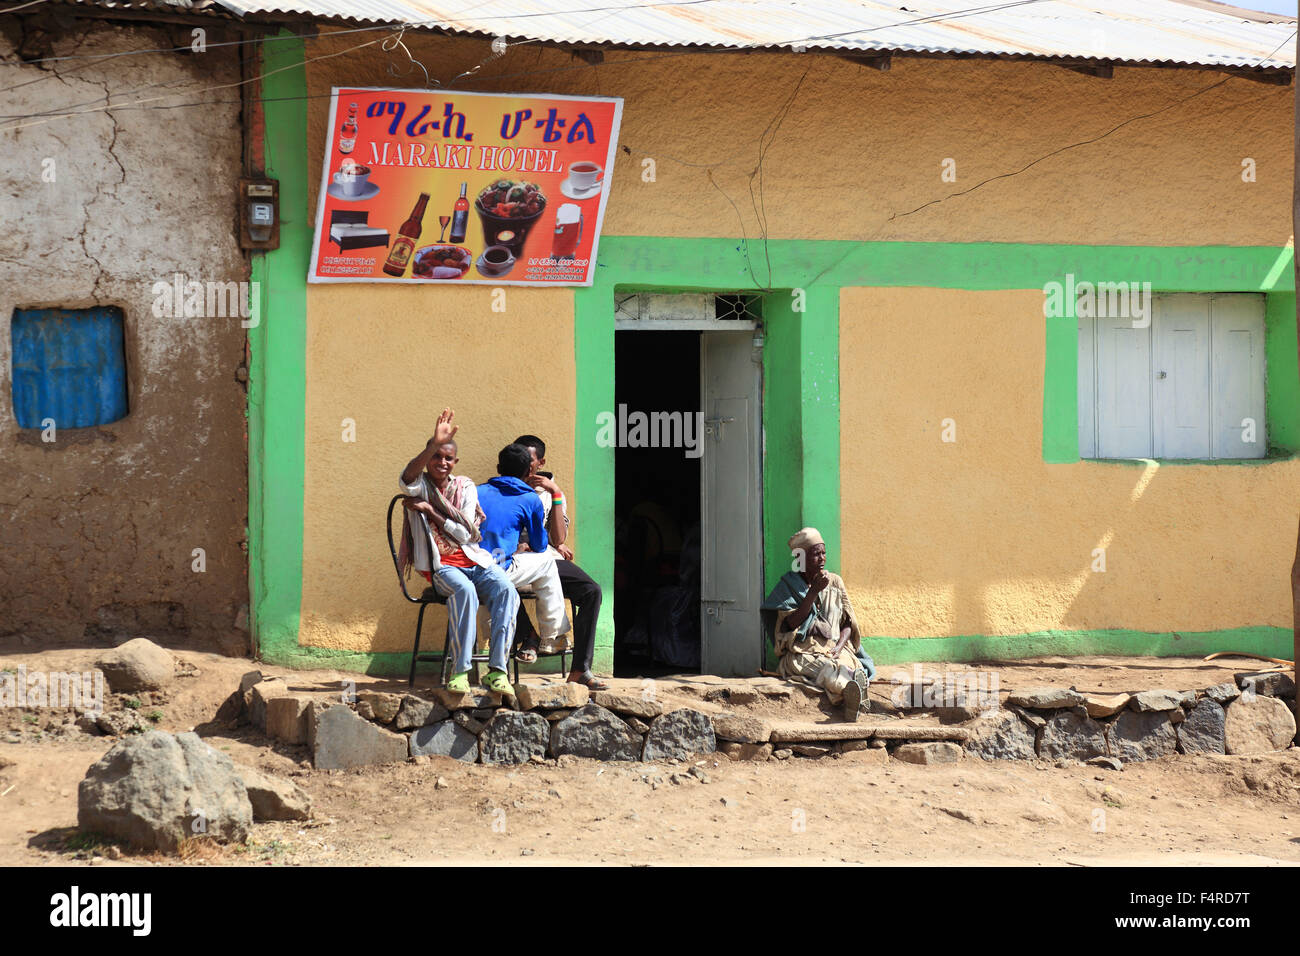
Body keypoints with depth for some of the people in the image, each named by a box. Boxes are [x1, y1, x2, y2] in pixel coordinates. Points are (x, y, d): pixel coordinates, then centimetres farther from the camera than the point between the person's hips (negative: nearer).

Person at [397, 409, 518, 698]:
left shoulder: (465, 487, 13)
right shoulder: (419, 486, 6)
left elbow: (465, 534, 2)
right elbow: (407, 479, -23)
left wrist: (430, 511, -5)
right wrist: (434, 443, -36)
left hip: (474, 559, 3)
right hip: (440, 566, -3)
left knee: (505, 590, -29)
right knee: (465, 590, -36)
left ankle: (497, 670, -35)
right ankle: (460, 670, -35)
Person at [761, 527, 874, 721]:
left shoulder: (835, 582, 17)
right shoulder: (788, 585, 8)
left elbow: (847, 624, 15)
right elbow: (791, 623, -7)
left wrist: (839, 646, -7)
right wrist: (814, 591, -11)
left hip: (835, 649, 4)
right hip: (802, 652, -4)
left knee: (849, 666, -35)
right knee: (824, 669, -40)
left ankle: (851, 699, -64)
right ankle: (848, 688, -69)